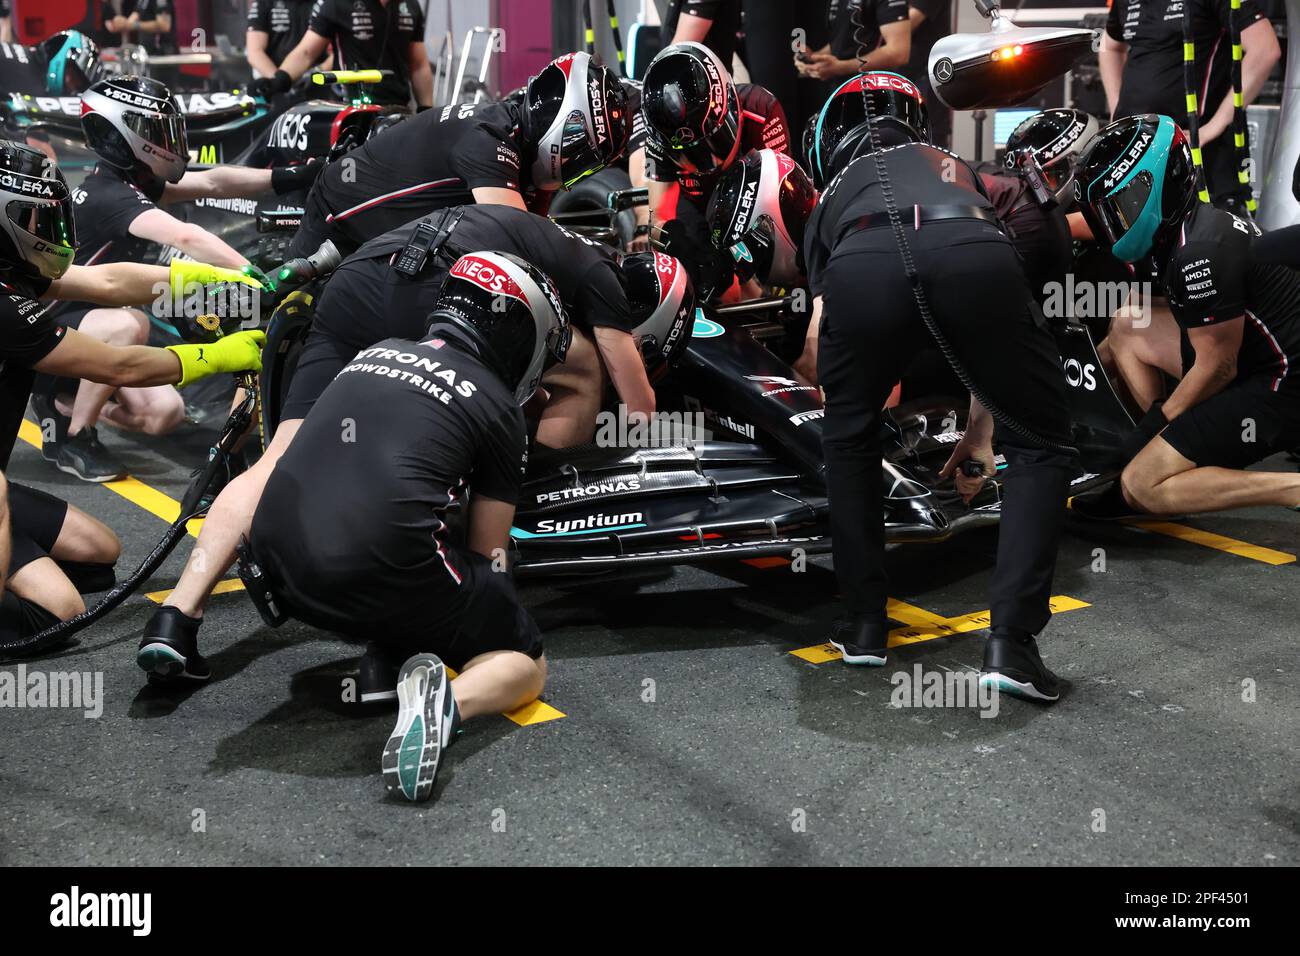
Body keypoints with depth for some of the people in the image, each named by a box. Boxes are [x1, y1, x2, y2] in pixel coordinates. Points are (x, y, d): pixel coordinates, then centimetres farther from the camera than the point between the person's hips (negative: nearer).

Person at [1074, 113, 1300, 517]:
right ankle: (1178, 452, 11)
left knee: (1140, 487, -14)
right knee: (1127, 330, 14)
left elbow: (1217, 367, -20)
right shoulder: (1176, 229, 6)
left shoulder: (1199, 253, -24)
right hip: (1254, 362, 10)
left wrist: (1157, 420, -7)